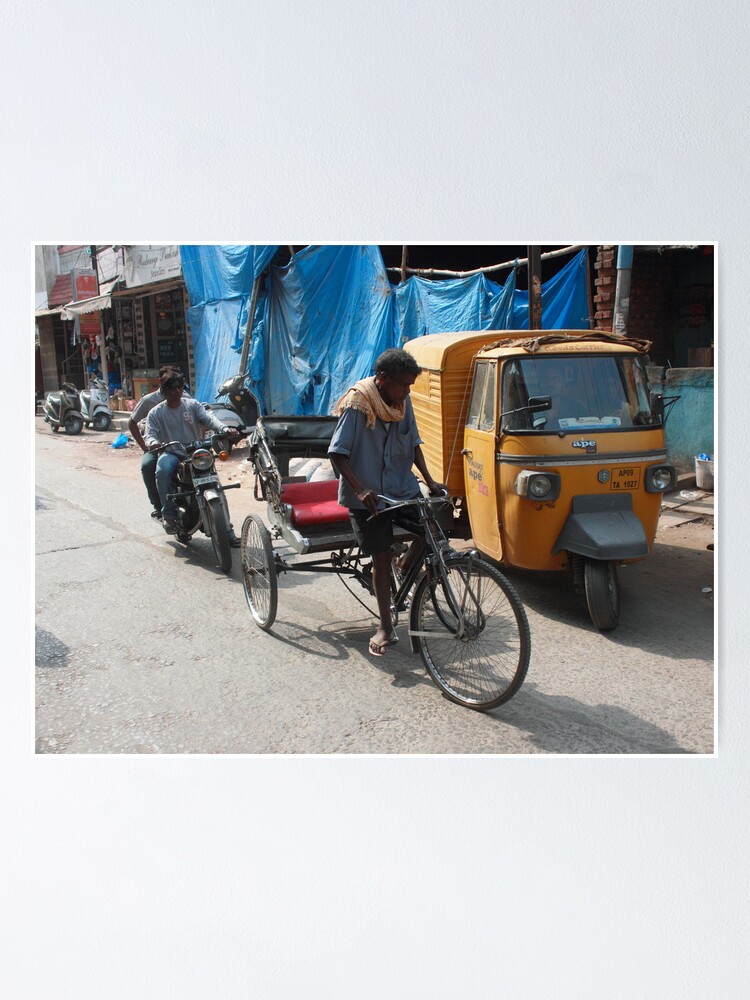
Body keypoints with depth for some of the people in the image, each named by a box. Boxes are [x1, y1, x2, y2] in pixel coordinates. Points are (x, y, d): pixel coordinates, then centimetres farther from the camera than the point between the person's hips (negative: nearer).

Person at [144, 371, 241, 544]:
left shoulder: (193, 405, 9)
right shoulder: (156, 413, 9)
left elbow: (209, 419, -7)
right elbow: (150, 434, -3)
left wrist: (225, 429, -29)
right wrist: (152, 443, -30)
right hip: (170, 453, -1)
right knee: (163, 471, -36)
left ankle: (226, 529, -8)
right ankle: (169, 514, -20)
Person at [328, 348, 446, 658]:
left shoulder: (402, 402, 2)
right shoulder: (357, 405, -17)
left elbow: (413, 443, 10)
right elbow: (337, 454, -20)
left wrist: (429, 480, 0)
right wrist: (360, 490, -30)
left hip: (403, 488, 6)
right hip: (368, 495, -5)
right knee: (382, 557, -2)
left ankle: (405, 573, 21)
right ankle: (385, 628, 11)